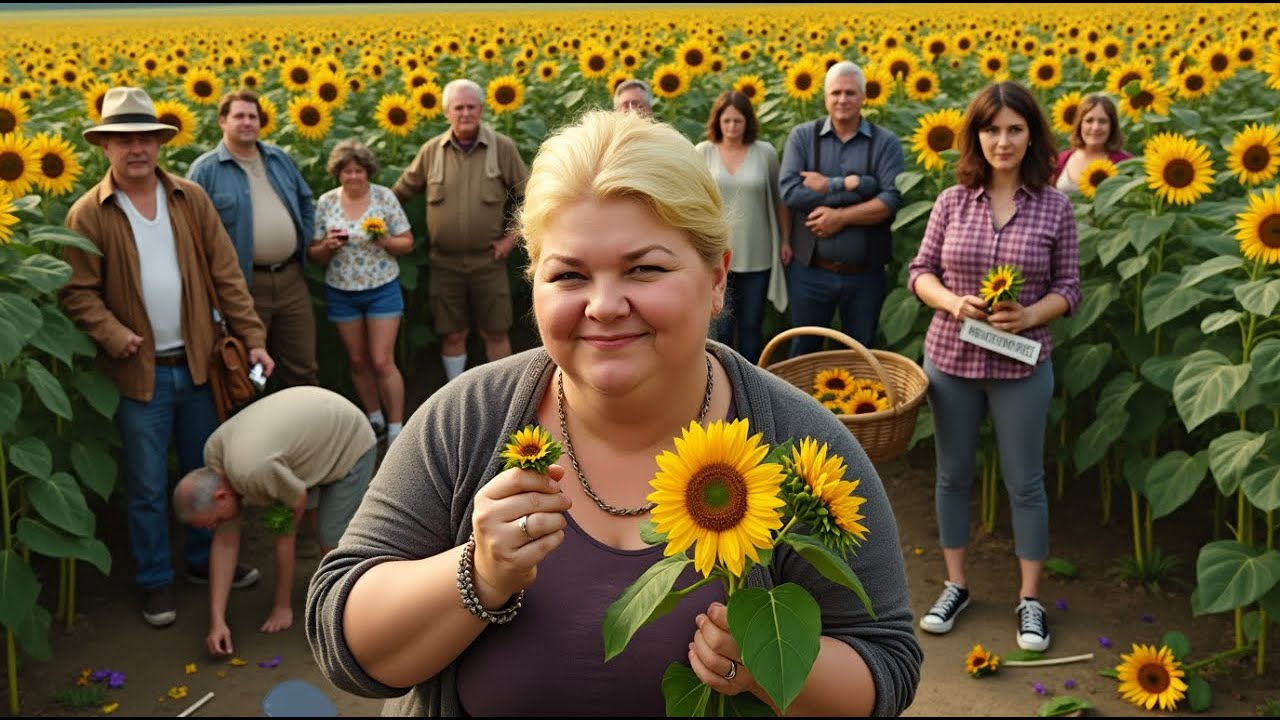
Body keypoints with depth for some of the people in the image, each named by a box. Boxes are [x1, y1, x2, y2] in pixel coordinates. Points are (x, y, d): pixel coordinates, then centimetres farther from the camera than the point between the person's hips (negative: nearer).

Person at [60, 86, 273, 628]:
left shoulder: (191, 199, 1)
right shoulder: (88, 215, -7)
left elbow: (226, 274, 1)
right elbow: (78, 293, -6)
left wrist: (252, 338, -4)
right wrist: (116, 337, -21)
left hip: (197, 362, 3)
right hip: (139, 373, -3)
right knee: (148, 486, 8)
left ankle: (205, 559, 35)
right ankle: (155, 580, 24)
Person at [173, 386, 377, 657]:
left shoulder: (253, 472, -38)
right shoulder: (213, 454, -12)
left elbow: (285, 536, -21)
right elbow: (225, 540, -9)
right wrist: (216, 621, -12)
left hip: (351, 442, -8)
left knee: (332, 543, -13)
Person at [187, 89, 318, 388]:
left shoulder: (279, 158, 12)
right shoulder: (205, 170, -6)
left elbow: (306, 203, 24)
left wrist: (305, 242, 11)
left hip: (291, 278, 5)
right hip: (243, 286, -5)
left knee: (302, 368, 13)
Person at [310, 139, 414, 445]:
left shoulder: (385, 197, -5)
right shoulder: (326, 202, 0)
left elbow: (407, 243, -1)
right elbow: (314, 255, 4)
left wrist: (385, 241, -21)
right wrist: (328, 245, -17)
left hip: (382, 289, -3)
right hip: (341, 292, 3)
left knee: (382, 362, -5)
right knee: (358, 361, 12)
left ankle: (396, 429, 4)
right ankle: (375, 420, 28)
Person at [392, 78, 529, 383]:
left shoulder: (503, 147, -4)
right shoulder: (431, 150, 1)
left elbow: (527, 195, 3)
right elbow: (401, 191, 13)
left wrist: (512, 237, -1)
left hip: (488, 260, -1)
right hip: (445, 262, 2)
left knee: (495, 333, 6)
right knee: (452, 336, 10)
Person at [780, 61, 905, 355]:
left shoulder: (886, 142, -1)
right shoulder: (802, 137, 1)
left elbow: (892, 200, -13)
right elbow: (790, 192, -13)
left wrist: (840, 217, -19)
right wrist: (850, 184, -15)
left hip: (865, 274, 0)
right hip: (811, 271, 0)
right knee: (803, 353, 12)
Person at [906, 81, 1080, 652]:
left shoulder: (1055, 207, -5)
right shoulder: (952, 201, -2)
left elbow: (1068, 288, -1)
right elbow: (920, 273, 3)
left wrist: (1029, 316, -19)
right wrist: (951, 301, -17)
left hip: (1022, 366, -2)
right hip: (950, 358, 2)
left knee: (1024, 482, 7)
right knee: (952, 474, 13)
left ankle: (1030, 600, 21)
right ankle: (955, 585, 28)